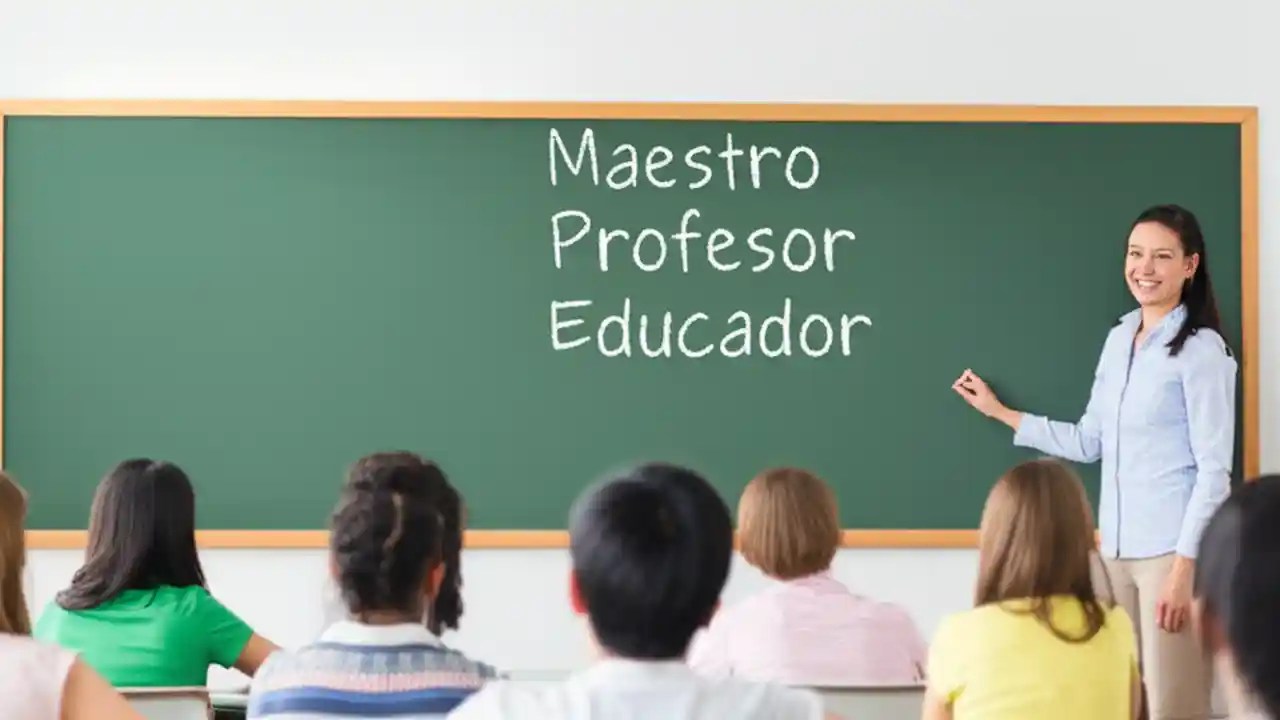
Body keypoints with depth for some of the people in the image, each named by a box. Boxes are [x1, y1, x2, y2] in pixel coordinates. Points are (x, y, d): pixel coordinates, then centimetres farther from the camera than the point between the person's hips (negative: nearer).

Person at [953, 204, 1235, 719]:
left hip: (1174, 549, -6)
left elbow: (1213, 469, -10)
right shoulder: (1119, 339, 12)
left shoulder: (1201, 350, -7)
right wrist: (1001, 413, 21)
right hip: (1116, 547, 7)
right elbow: (1089, 443, 17)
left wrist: (1186, 566, -15)